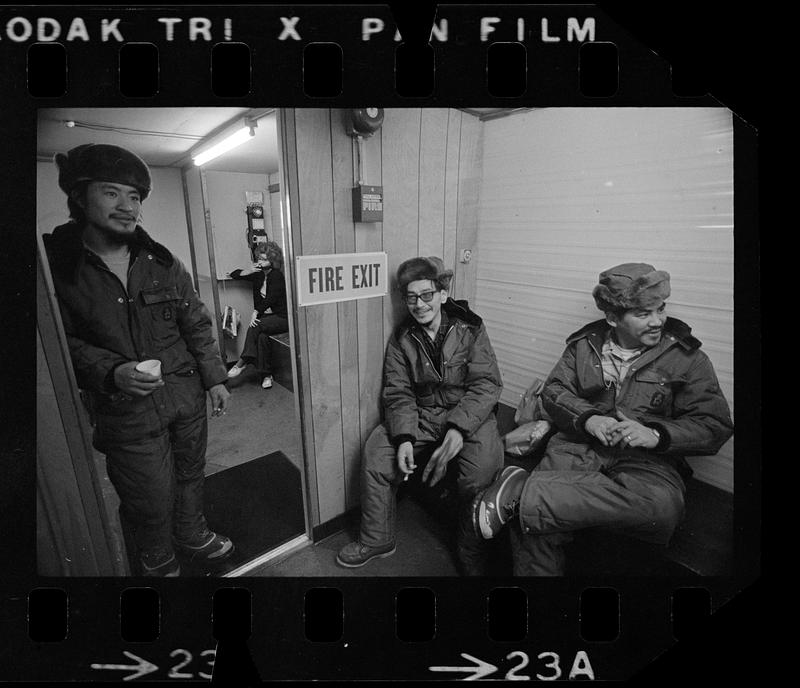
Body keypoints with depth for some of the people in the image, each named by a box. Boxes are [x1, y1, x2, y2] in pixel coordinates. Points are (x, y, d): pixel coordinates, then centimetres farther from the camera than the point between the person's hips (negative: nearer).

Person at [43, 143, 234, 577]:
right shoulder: (55, 265, -10)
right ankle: (158, 564, 41)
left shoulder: (162, 262, 0)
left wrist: (215, 378, 5)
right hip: (125, 411, -3)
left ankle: (192, 536, 51)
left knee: (190, 475, 22)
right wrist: (111, 372, -23)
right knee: (151, 501, 9)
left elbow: (196, 324, 6)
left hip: (187, 395, 4)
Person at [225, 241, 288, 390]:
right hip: (265, 317, 5)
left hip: (281, 318, -5)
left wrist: (255, 312, -25)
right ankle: (266, 375, -24)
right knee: (261, 337, -27)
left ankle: (242, 363, -23)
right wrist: (249, 271, 3)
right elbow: (234, 274, 22)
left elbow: (271, 298, -18)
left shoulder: (277, 276, -6)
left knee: (255, 327, -30)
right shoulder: (258, 276, 15)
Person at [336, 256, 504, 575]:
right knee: (375, 454, -15)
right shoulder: (401, 338, 2)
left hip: (469, 415, -2)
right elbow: (398, 393, -2)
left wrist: (458, 429, -25)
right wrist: (404, 437, -20)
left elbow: (487, 384, -11)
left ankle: (472, 555, 1)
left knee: (481, 471, -27)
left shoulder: (470, 329, -5)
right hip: (420, 416, 3)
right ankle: (377, 539, 9)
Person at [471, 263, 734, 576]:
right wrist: (587, 417, -12)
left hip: (646, 460, 0)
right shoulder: (585, 344, 11)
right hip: (579, 445, 0)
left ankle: (521, 491, -34)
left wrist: (656, 434, -16)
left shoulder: (688, 358, 6)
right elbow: (553, 390, 8)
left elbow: (715, 425, 2)